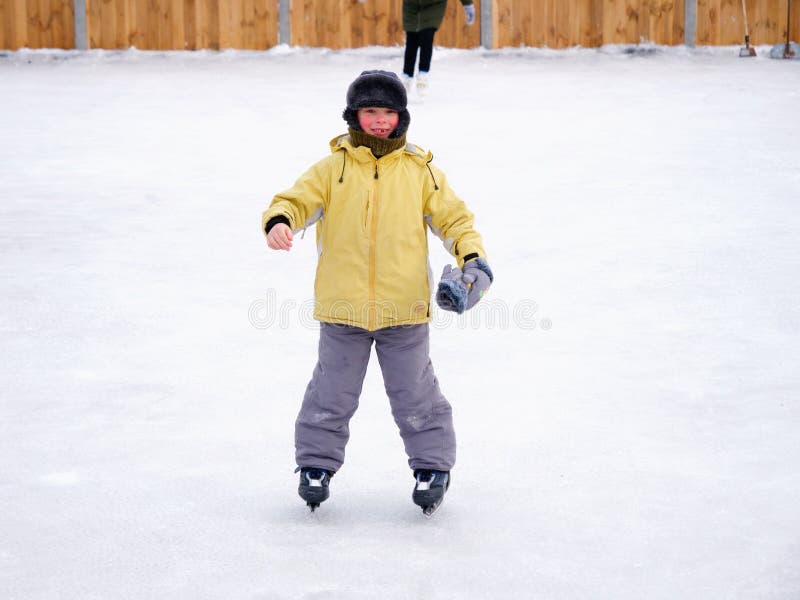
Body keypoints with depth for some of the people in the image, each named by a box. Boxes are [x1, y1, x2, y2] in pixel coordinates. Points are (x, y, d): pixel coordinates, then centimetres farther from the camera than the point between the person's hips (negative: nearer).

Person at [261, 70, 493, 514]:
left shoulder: (421, 171, 3)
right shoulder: (333, 169, 2)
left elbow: (453, 216, 5)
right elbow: (299, 200, -6)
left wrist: (471, 254, -12)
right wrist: (280, 221, -28)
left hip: (404, 308, 0)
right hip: (342, 307, 0)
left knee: (415, 394, 9)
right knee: (331, 393, 10)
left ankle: (432, 465, 23)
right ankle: (317, 463, 26)